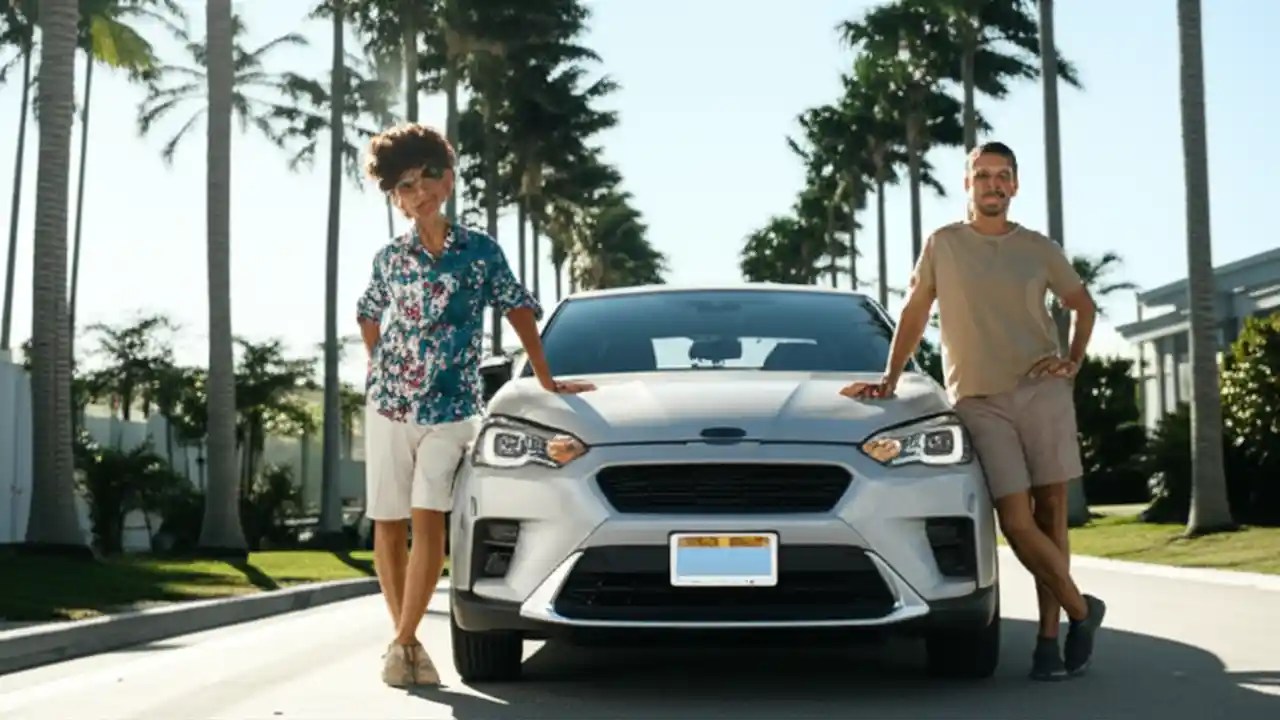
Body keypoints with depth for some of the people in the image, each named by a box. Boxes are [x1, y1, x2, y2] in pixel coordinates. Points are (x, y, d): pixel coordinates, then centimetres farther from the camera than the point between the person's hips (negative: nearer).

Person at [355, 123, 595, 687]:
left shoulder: (481, 251, -1)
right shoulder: (389, 257, 3)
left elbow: (519, 310, 5)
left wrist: (547, 381, 4)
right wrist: (378, 367, 12)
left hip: (450, 409, -2)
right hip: (388, 404, 2)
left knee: (427, 520, -14)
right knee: (387, 525, 3)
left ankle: (404, 642, -9)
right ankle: (405, 640, 14)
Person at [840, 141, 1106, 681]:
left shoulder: (1040, 249, 11)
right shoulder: (943, 245, 8)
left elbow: (1082, 304, 24)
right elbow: (914, 314, 14)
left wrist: (1073, 362, 10)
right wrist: (889, 379, 10)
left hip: (1042, 392, 1)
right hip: (979, 402, -1)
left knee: (1050, 514, 0)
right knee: (1017, 522, -11)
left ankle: (1049, 636, 8)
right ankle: (1080, 610, 7)